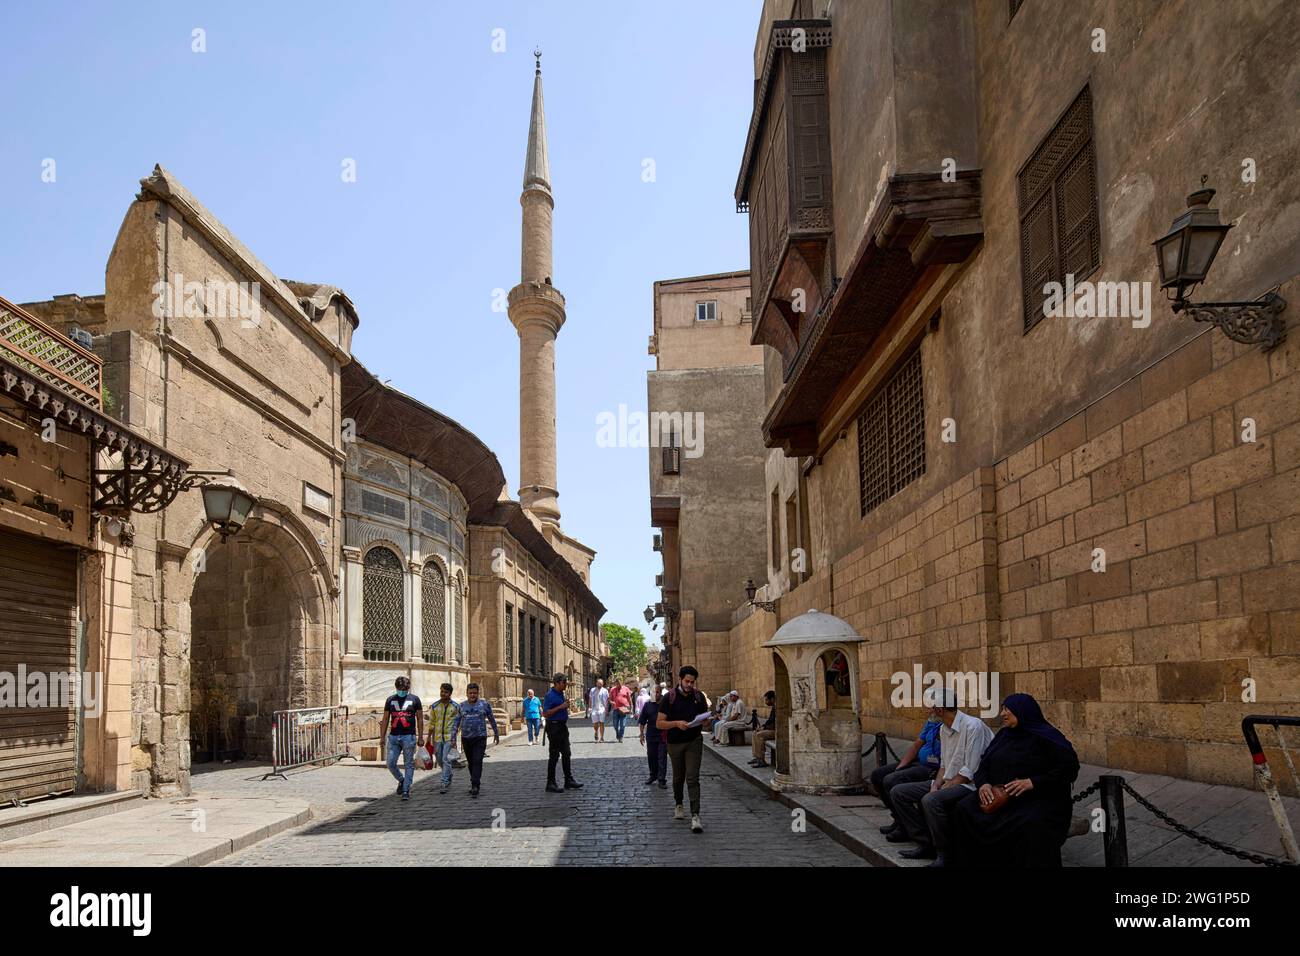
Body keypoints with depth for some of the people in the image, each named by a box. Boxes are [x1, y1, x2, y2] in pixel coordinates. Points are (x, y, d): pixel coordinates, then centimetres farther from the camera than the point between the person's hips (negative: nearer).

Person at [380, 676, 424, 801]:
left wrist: (420, 737, 1)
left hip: (409, 736, -2)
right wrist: (382, 737, 7)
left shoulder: (414, 699, 3)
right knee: (391, 764, -2)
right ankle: (401, 780, 24)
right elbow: (385, 719, 12)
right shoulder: (390, 699, 9)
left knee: (408, 765, 0)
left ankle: (406, 791, 6)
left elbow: (420, 719, 5)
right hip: (393, 736, 3)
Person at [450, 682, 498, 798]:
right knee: (470, 762, 11)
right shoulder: (462, 706, 6)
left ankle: (475, 786, -16)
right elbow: (456, 722, 7)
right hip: (466, 738, 3)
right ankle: (474, 782, 27)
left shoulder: (484, 704, 1)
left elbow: (492, 719, 9)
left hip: (480, 738, -3)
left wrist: (496, 734, 13)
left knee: (477, 761, -12)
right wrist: (453, 738, 1)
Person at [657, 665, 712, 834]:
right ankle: (678, 805, 40)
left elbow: (705, 719, 13)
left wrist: (707, 721, -12)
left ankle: (695, 816, -14)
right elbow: (659, 723, -8)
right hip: (675, 743, 0)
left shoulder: (699, 696, 1)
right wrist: (676, 723, -24)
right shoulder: (670, 698, -8)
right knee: (678, 777, 16)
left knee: (692, 778, -10)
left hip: (694, 741, 0)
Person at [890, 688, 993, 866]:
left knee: (931, 801, -36)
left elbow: (970, 772, -20)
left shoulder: (973, 726, -18)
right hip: (948, 782, 10)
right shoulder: (944, 729, 10)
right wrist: (936, 785, -2)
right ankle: (926, 844, 0)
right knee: (898, 792, 1)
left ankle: (944, 855, -19)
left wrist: (945, 788, -16)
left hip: (970, 785, -10)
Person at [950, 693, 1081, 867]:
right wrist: (983, 784, -7)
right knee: (964, 810, -17)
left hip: (1039, 799, -6)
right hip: (999, 798, 6)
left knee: (1032, 824, -39)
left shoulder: (1045, 736, -2)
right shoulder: (1003, 735, 18)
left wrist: (1032, 782, -20)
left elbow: (1069, 768, -12)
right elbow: (983, 766, 17)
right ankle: (966, 862, -6)